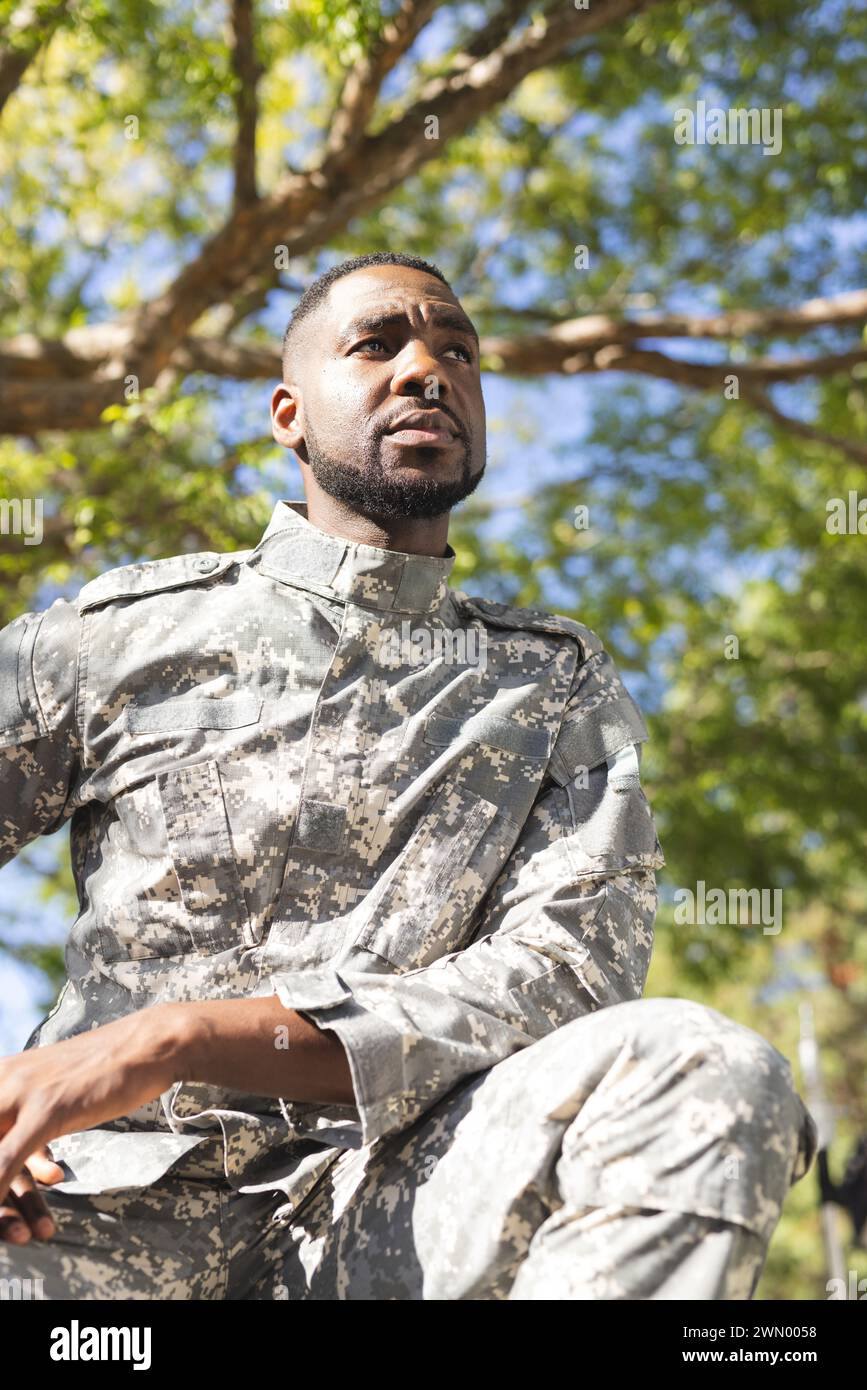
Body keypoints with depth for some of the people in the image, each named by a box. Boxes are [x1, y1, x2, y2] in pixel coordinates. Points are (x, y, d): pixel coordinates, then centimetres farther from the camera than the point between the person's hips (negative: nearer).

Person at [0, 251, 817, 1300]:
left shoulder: (560, 687, 12)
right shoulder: (118, 631, 11)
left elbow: (562, 982, -4)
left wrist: (178, 1039, -16)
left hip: (384, 1205, 3)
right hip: (116, 1196, -2)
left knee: (711, 1072, -27)